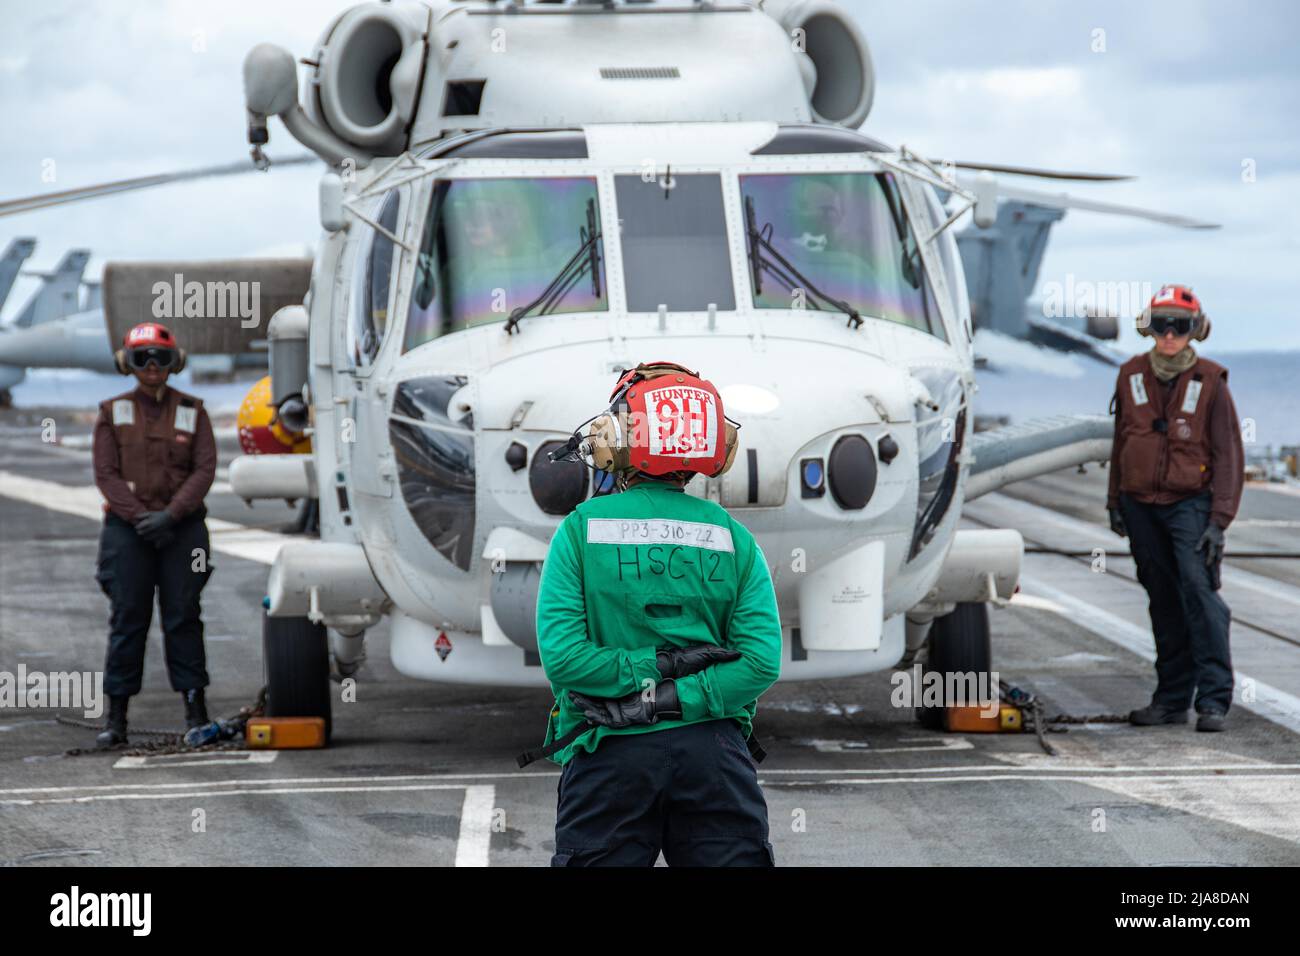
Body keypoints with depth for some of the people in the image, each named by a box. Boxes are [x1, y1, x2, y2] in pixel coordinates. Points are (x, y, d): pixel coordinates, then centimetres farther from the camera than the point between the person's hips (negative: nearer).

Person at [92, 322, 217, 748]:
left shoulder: (192, 411, 7)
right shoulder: (113, 413, 7)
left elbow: (204, 470, -1)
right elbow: (105, 474, 1)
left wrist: (170, 515, -13)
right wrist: (140, 517, -11)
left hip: (182, 527, 0)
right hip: (127, 527, 0)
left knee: (183, 617, 0)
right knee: (127, 620, -1)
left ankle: (195, 709, 5)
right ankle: (116, 716, 1)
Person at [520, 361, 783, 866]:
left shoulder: (581, 528, -3)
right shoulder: (733, 538, 3)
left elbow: (561, 655, -13)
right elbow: (762, 660, -8)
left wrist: (648, 668, -6)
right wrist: (673, 694, -9)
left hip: (611, 758, -1)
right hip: (713, 755, 2)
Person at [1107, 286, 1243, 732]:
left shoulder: (1210, 382, -5)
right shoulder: (1132, 376, 6)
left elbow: (1228, 456, -5)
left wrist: (1219, 520, -11)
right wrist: (1115, 502, 15)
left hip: (1190, 503, -4)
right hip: (1141, 506, 4)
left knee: (1198, 588, -17)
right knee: (1163, 600, 10)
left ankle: (1214, 699, -15)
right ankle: (1172, 698, 17)